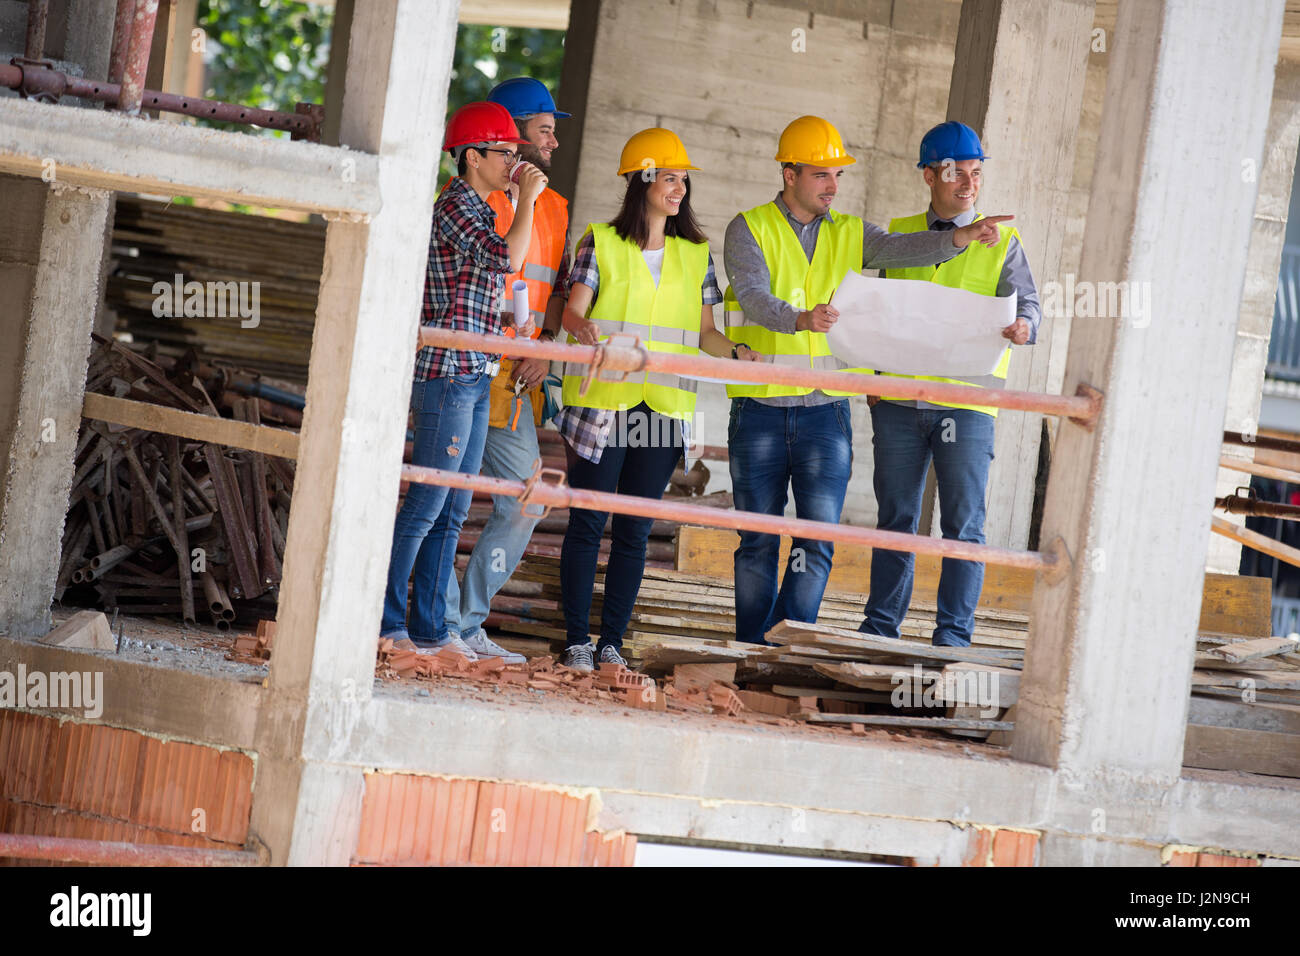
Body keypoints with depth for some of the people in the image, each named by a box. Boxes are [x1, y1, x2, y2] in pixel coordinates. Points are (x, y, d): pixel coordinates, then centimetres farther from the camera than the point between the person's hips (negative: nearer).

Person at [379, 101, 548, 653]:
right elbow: (507, 260, -24)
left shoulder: (477, 210, 18)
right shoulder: (456, 206, -12)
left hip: (475, 379, 10)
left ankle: (428, 625, 14)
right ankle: (387, 619, 1)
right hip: (448, 374, -10)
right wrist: (527, 199, -14)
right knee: (426, 505, -6)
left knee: (452, 513, 10)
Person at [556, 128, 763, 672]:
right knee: (587, 521, -2)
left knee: (635, 529, 4)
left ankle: (613, 642, 10)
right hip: (602, 400, -3)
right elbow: (573, 310, -8)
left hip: (664, 406, 3)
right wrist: (583, 328, -31)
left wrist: (738, 353, -7)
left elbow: (704, 332, 13)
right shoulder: (601, 242, 2)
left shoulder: (696, 253, 13)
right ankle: (577, 641, 4)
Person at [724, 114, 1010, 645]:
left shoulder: (849, 234, 11)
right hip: (760, 408, -2)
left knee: (818, 537, -6)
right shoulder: (750, 230, -1)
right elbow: (754, 297, -17)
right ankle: (752, 654, 14)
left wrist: (957, 238, -24)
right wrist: (799, 318, -37)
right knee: (759, 541, 5)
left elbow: (905, 248, -6)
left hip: (826, 408, 2)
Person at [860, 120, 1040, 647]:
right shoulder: (898, 234, 14)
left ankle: (953, 635, 0)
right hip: (899, 397, 2)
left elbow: (1025, 302, -4)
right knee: (895, 518, 7)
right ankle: (879, 627, 14)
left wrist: (1023, 326, -27)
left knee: (963, 523, -3)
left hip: (967, 402, -2)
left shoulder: (1001, 242, 7)